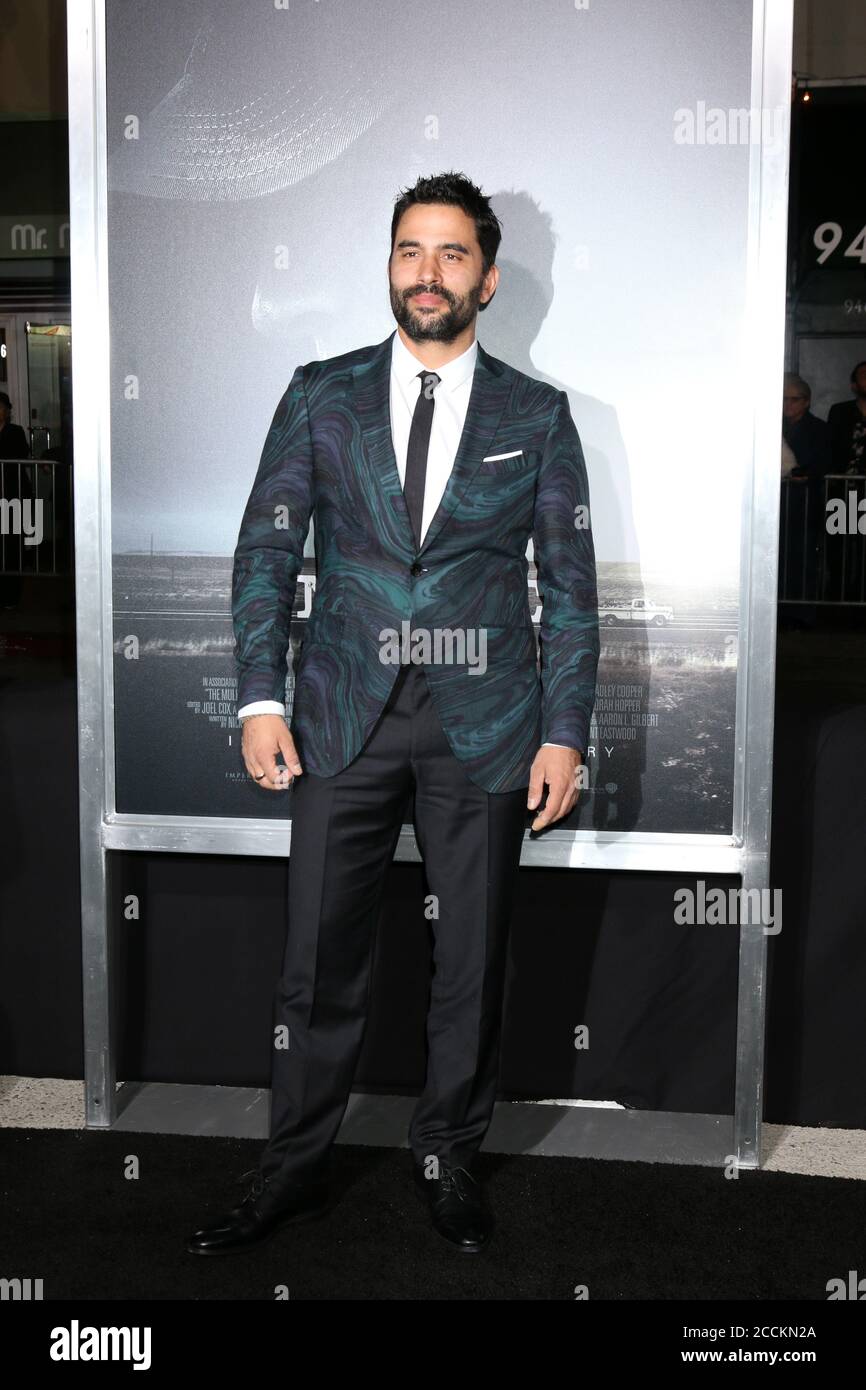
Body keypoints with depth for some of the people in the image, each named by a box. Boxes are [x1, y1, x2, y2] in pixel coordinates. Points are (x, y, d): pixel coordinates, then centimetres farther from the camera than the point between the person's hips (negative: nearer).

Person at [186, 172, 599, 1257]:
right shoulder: (321, 395, 6)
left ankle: (447, 1158, 29)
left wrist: (565, 733, -3)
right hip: (344, 716, 0)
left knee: (472, 960, 10)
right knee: (320, 957, 5)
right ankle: (294, 1170, 23)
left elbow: (570, 584, 4)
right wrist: (259, 698, -6)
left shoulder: (537, 415, 5)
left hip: (484, 721, 0)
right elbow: (265, 549, 4)